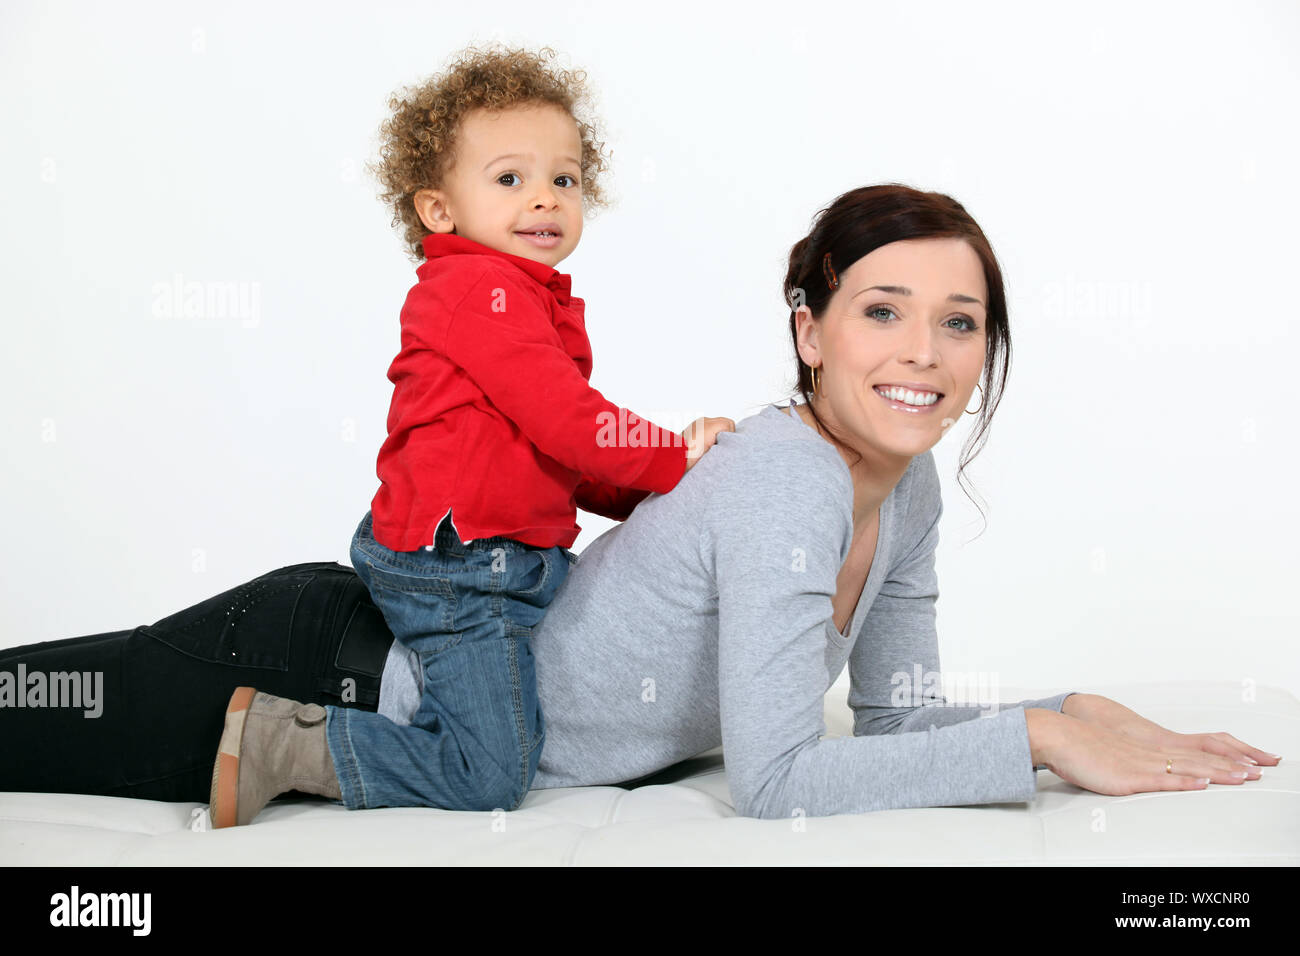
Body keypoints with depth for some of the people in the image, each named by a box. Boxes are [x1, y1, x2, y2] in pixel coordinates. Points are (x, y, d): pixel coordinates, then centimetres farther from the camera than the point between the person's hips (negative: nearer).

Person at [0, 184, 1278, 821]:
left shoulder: (907, 487, -3)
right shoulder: (785, 484, -29)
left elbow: (896, 716, 4)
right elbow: (774, 783, -31)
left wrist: (1077, 713, -9)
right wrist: (1034, 740, -26)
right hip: (348, 671, -7)